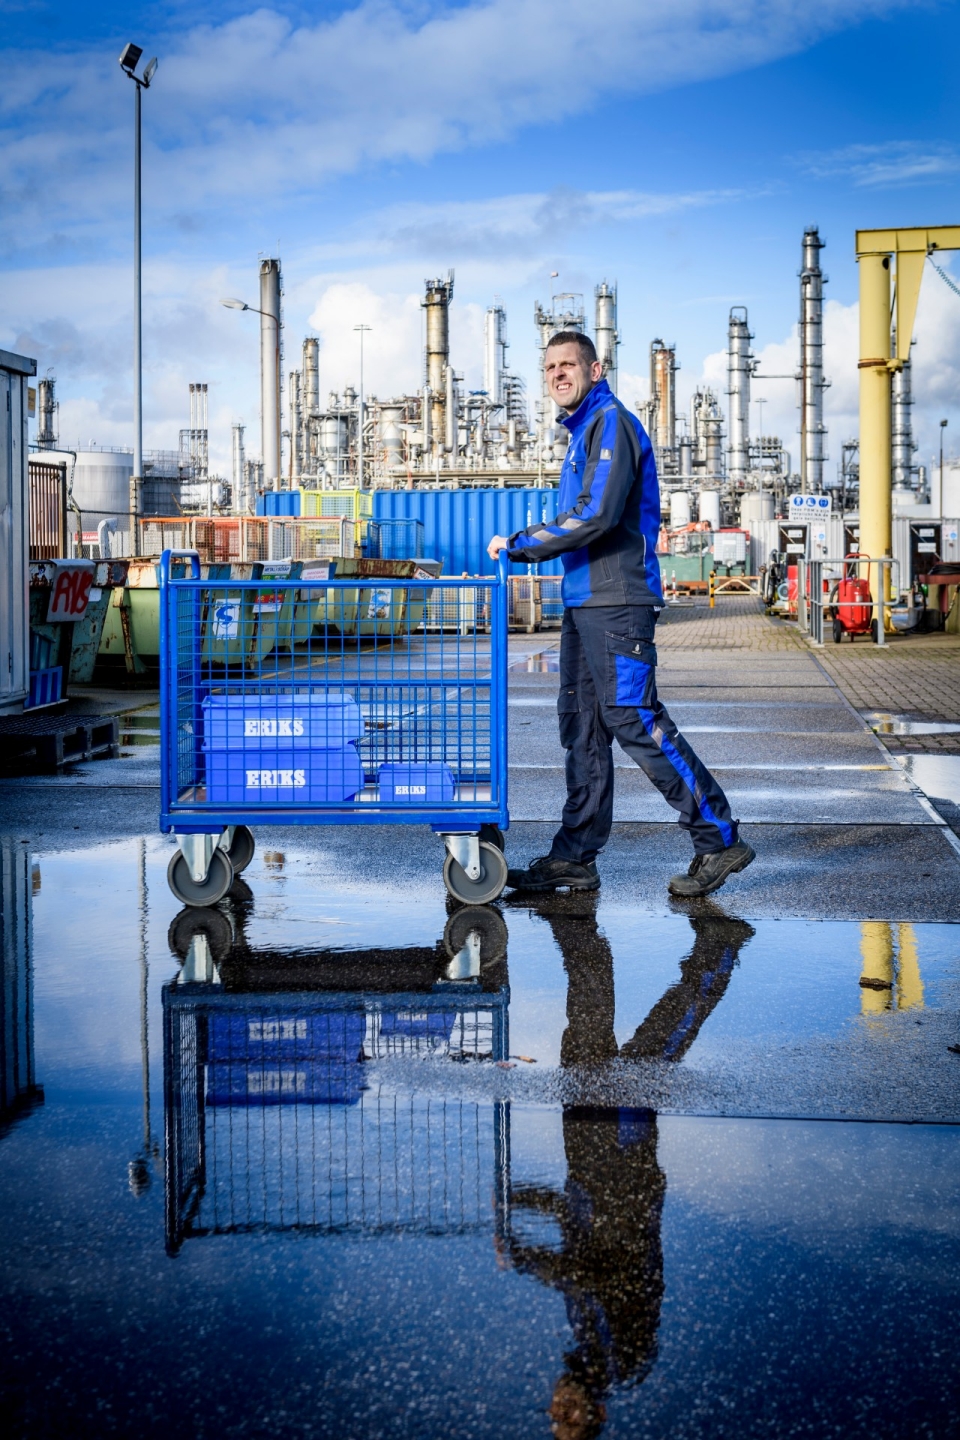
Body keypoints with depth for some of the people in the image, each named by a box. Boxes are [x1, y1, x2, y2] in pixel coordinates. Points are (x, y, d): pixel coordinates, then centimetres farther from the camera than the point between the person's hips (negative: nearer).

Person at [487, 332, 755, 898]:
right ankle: (575, 858, 12)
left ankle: (720, 838, -3)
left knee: (633, 719, -10)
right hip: (585, 601, 10)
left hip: (616, 601, -10)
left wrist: (519, 545, -15)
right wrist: (526, 546, 17)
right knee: (582, 728, 9)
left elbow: (596, 516, -21)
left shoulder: (612, 422, -10)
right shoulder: (584, 429, 21)